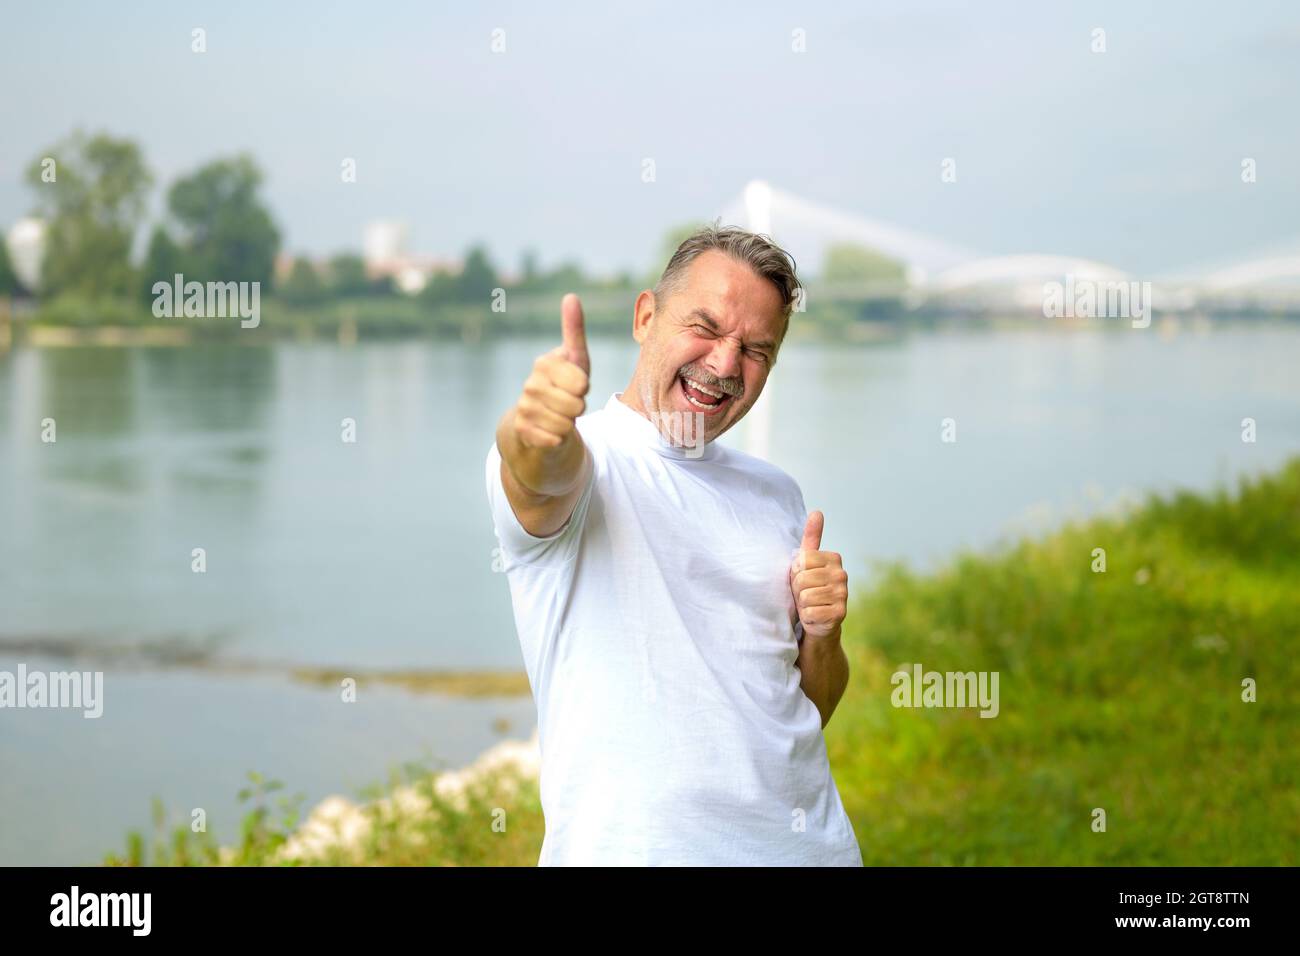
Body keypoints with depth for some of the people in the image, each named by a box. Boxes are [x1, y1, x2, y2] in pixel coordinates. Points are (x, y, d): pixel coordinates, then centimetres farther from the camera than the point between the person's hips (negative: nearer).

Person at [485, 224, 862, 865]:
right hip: (633, 847, -5)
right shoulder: (566, 456, -7)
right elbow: (543, 474, -32)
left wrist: (822, 636, -2)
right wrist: (536, 432, -53)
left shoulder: (777, 494, 12)